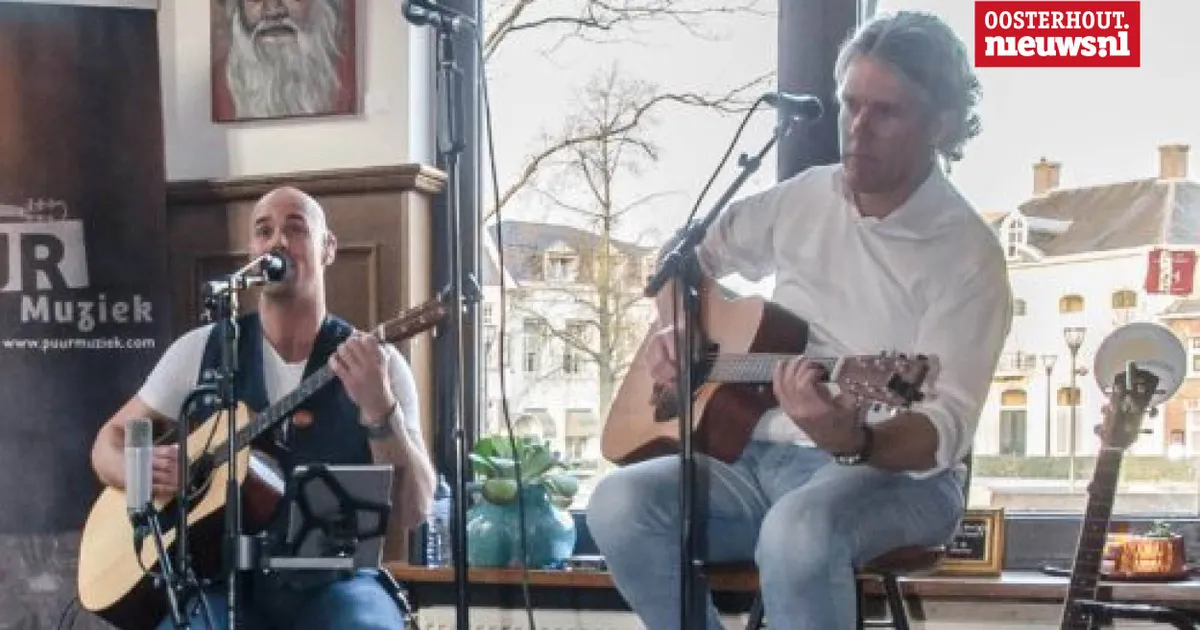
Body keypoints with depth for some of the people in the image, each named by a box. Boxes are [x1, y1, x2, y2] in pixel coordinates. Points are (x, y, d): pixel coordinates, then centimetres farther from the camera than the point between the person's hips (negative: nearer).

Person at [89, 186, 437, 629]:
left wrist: (379, 409, -24)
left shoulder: (379, 362, 0)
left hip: (334, 583, 0)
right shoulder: (202, 349, 6)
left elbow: (412, 513, -8)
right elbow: (110, 441, 15)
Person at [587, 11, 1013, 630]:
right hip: (763, 455, 5)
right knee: (620, 504, -22)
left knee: (799, 531, -40)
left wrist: (852, 440, -38)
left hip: (895, 474, -5)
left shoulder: (968, 255, -10)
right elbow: (695, 253, 25)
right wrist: (674, 326, 6)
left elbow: (945, 428, -18)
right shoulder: (803, 198, 8)